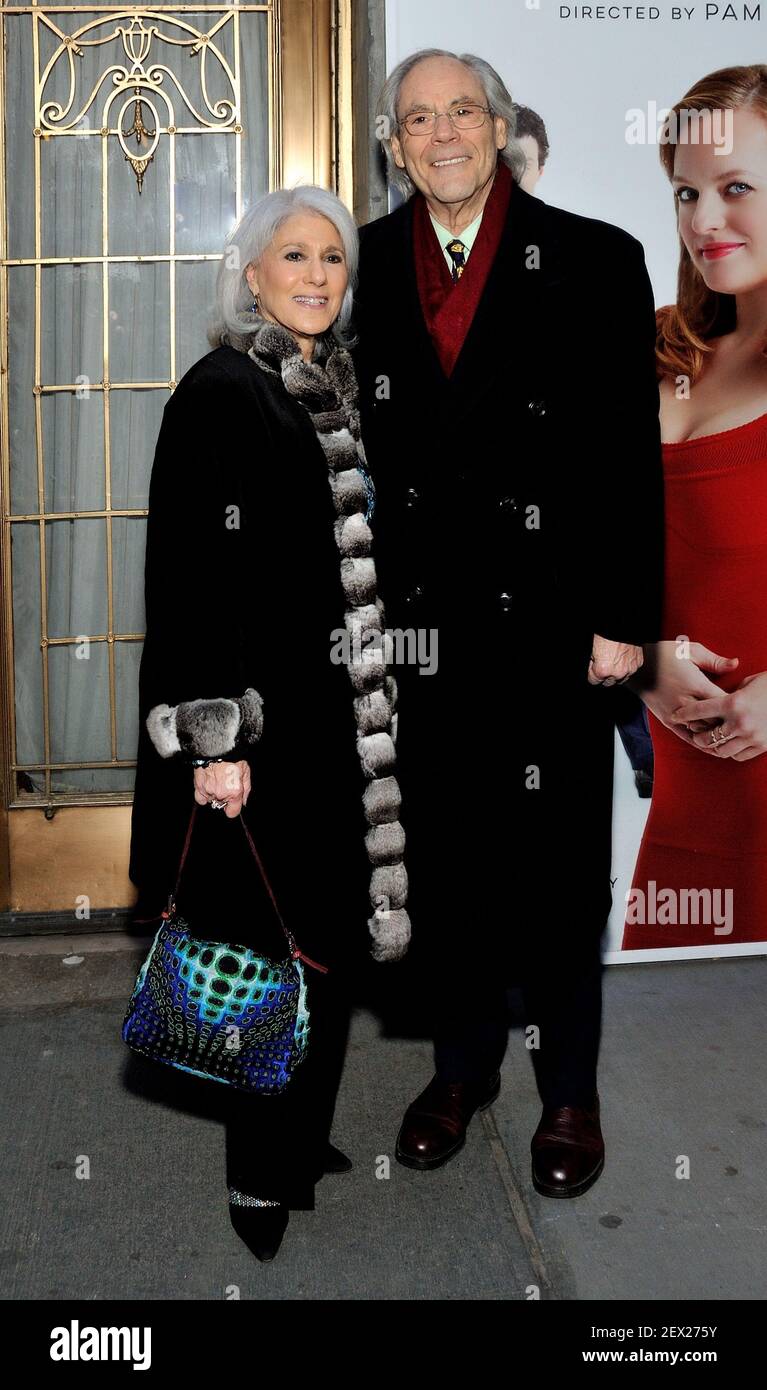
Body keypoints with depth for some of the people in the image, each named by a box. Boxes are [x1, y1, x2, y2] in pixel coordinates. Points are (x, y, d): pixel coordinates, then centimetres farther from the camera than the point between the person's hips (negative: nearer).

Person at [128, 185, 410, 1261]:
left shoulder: (334, 389, 12)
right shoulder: (222, 392, -11)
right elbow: (200, 568, -18)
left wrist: (373, 699, 17)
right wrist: (218, 734, -22)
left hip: (337, 708, 8)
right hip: (268, 716, -8)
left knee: (331, 936, 15)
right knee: (284, 944, 1)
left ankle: (297, 1139, 32)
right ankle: (263, 1175, 19)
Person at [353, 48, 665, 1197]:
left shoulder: (595, 261, 0)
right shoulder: (369, 265, 7)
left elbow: (632, 453, -3)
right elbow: (358, 443, 8)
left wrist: (623, 618, -8)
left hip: (549, 615, -2)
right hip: (417, 616, 3)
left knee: (558, 862, 6)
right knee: (442, 854, 12)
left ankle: (569, 1090, 26)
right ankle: (462, 1063, 32)